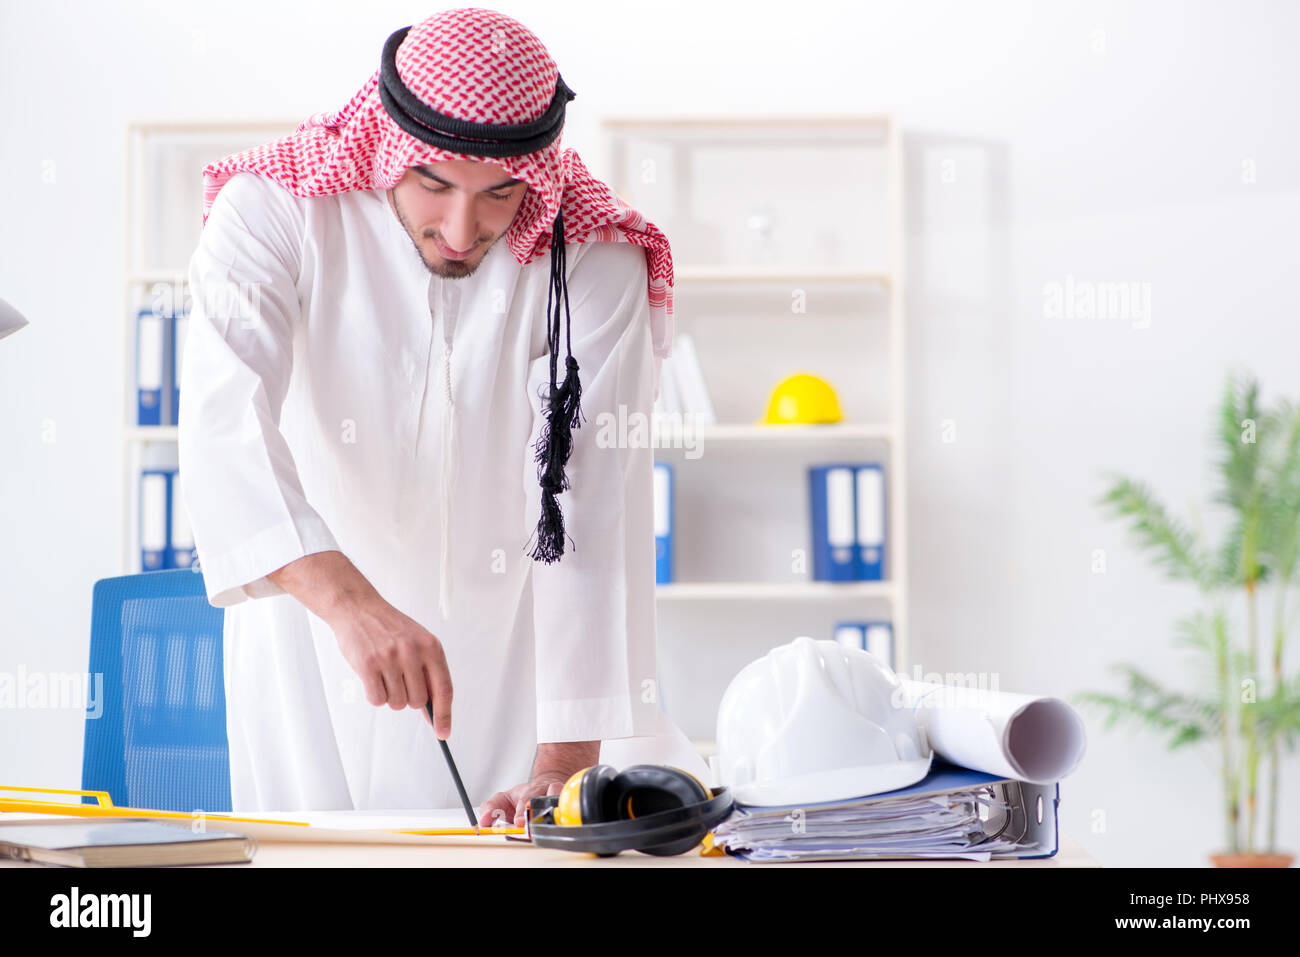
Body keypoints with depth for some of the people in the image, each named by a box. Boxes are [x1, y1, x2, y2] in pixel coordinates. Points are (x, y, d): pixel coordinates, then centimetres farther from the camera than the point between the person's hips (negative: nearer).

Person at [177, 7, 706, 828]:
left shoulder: (596, 263, -20)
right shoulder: (275, 213, -22)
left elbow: (591, 515, -25)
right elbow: (225, 422, -38)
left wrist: (565, 762, -31)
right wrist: (348, 600, -54)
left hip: (515, 638, 1)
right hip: (316, 626, 0)